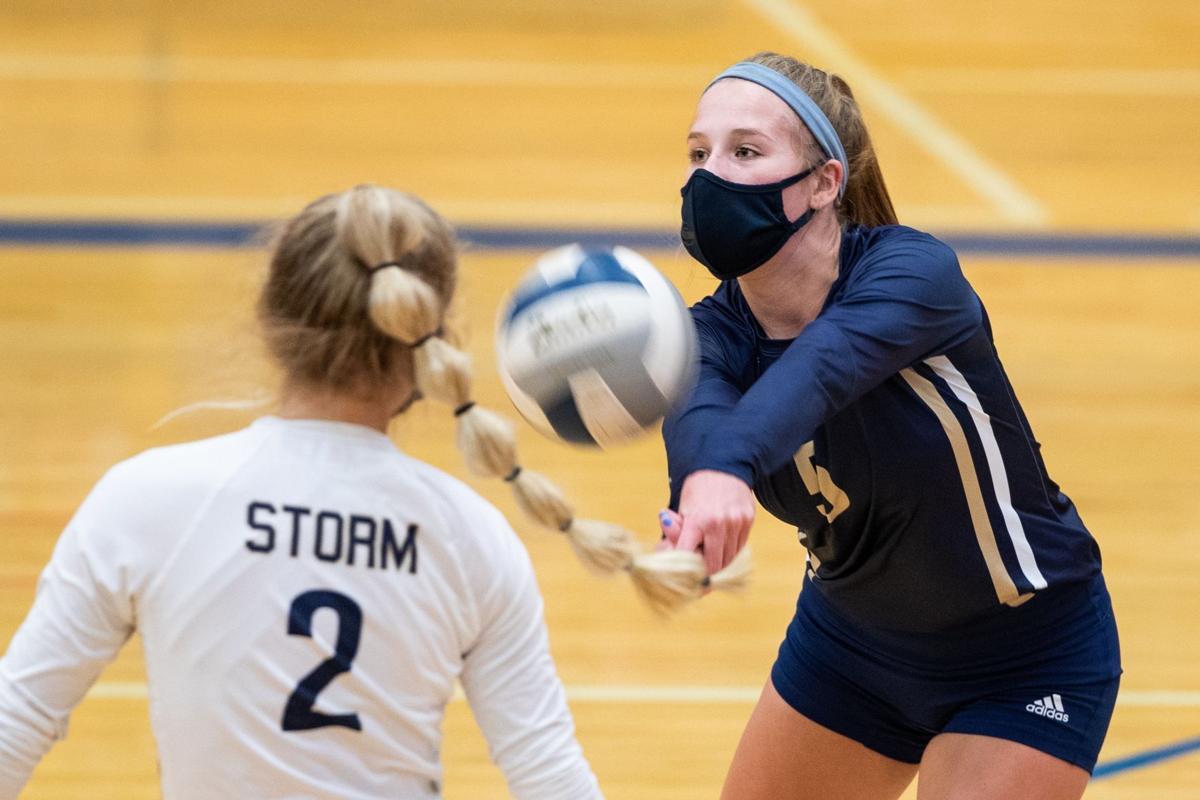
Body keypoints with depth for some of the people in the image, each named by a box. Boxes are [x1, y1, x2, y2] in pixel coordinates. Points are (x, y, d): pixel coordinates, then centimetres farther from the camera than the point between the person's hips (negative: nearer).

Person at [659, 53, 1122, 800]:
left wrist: (730, 469, -71)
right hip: (853, 639, 5)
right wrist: (697, 488, -66)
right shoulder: (713, 334, -17)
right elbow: (698, 411, -41)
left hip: (1026, 661, -5)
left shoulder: (913, 271, -28)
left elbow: (820, 367, -49)